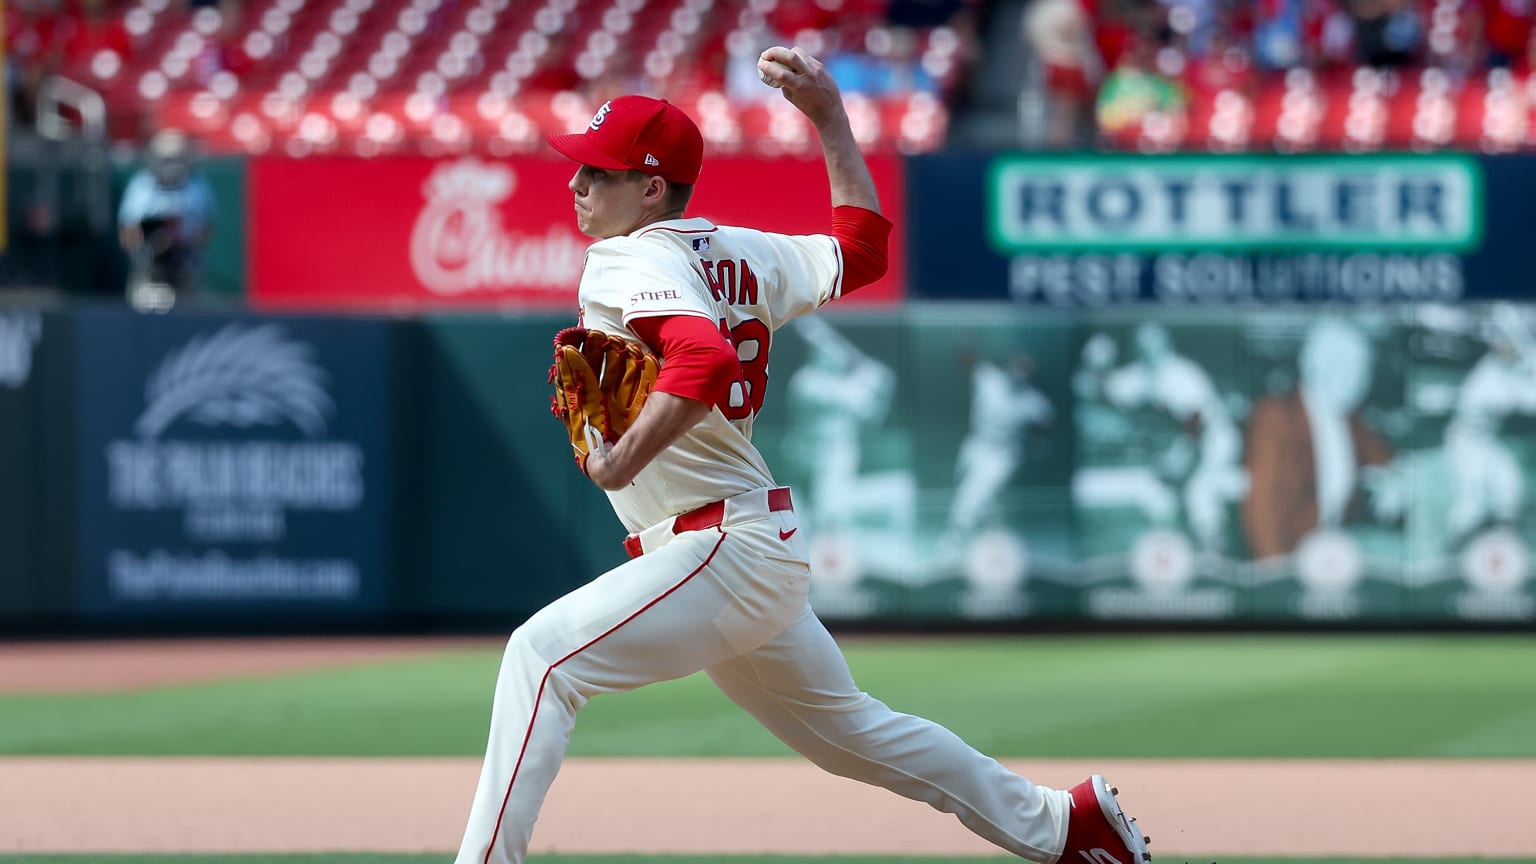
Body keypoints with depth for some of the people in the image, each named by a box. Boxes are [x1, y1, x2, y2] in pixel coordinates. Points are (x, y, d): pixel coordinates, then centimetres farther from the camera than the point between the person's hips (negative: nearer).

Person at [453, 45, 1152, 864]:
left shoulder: (631, 261, -14)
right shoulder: (733, 252, 11)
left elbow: (707, 360, -33)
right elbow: (860, 248, 22)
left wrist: (621, 463, -34)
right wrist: (830, 118, 24)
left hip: (721, 547, -10)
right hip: (766, 551, 10)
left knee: (544, 654, -20)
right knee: (848, 728, 24)